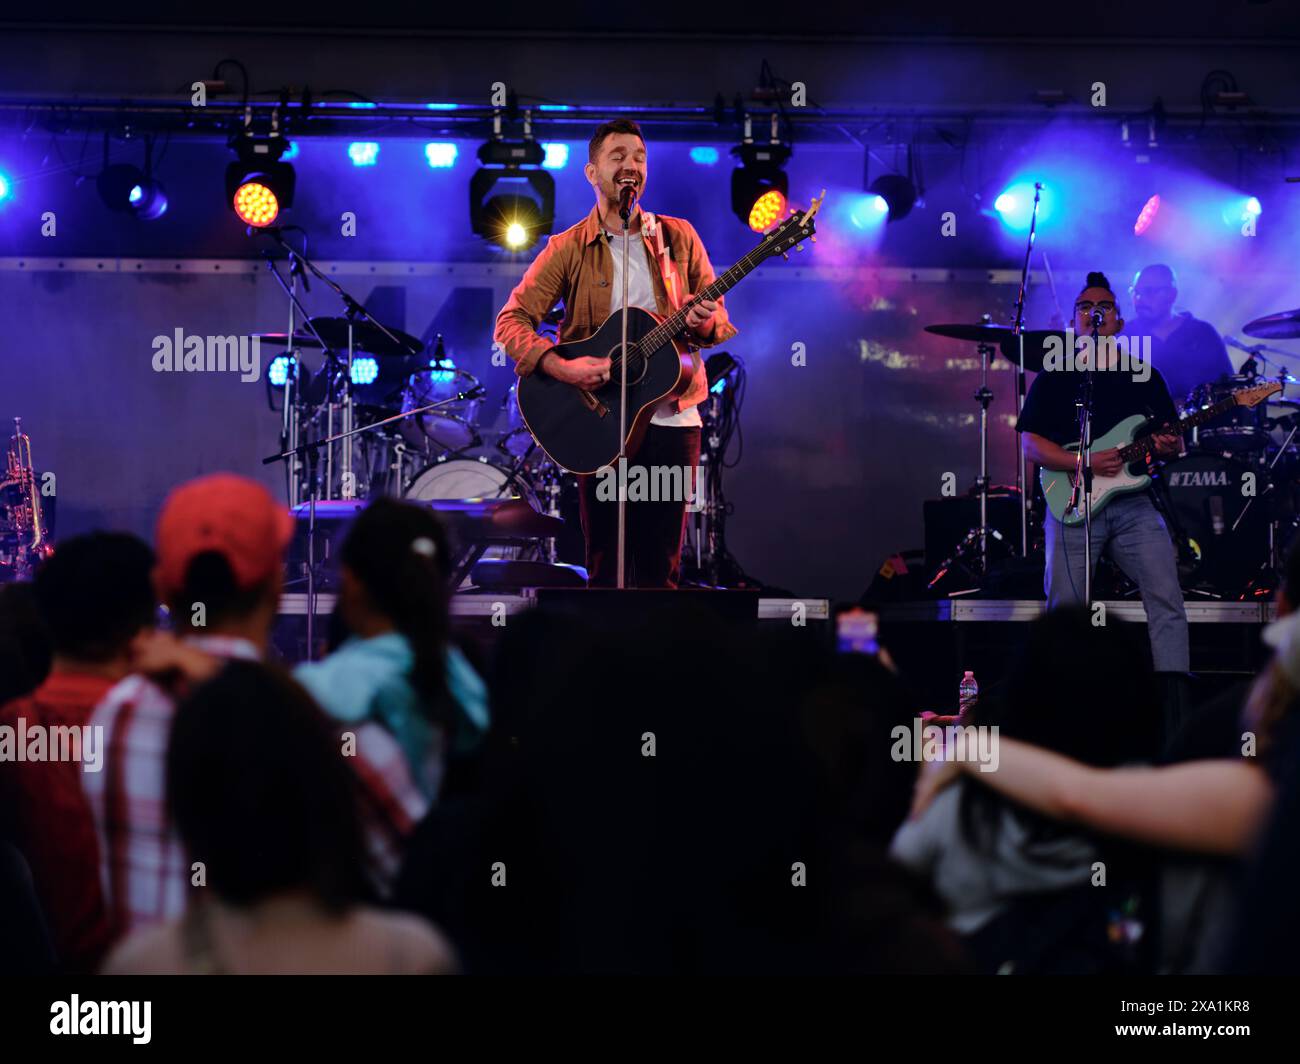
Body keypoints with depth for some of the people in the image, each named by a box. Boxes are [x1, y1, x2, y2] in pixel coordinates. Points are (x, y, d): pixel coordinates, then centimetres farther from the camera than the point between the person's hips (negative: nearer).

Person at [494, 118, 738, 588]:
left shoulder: (678, 236, 8)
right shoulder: (567, 249, 1)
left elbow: (719, 319, 11)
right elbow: (512, 321, -5)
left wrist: (704, 323, -14)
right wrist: (561, 368, -21)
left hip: (672, 419, 2)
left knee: (661, 570, 2)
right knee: (605, 569, 1)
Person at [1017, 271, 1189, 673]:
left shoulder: (1145, 376, 15)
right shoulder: (1054, 377, 7)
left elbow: (1174, 440, 18)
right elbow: (1032, 444, -1)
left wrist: (1169, 447, -7)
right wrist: (1087, 463, -15)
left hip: (1134, 502, 2)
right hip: (1074, 503, -2)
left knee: (1167, 600, -12)